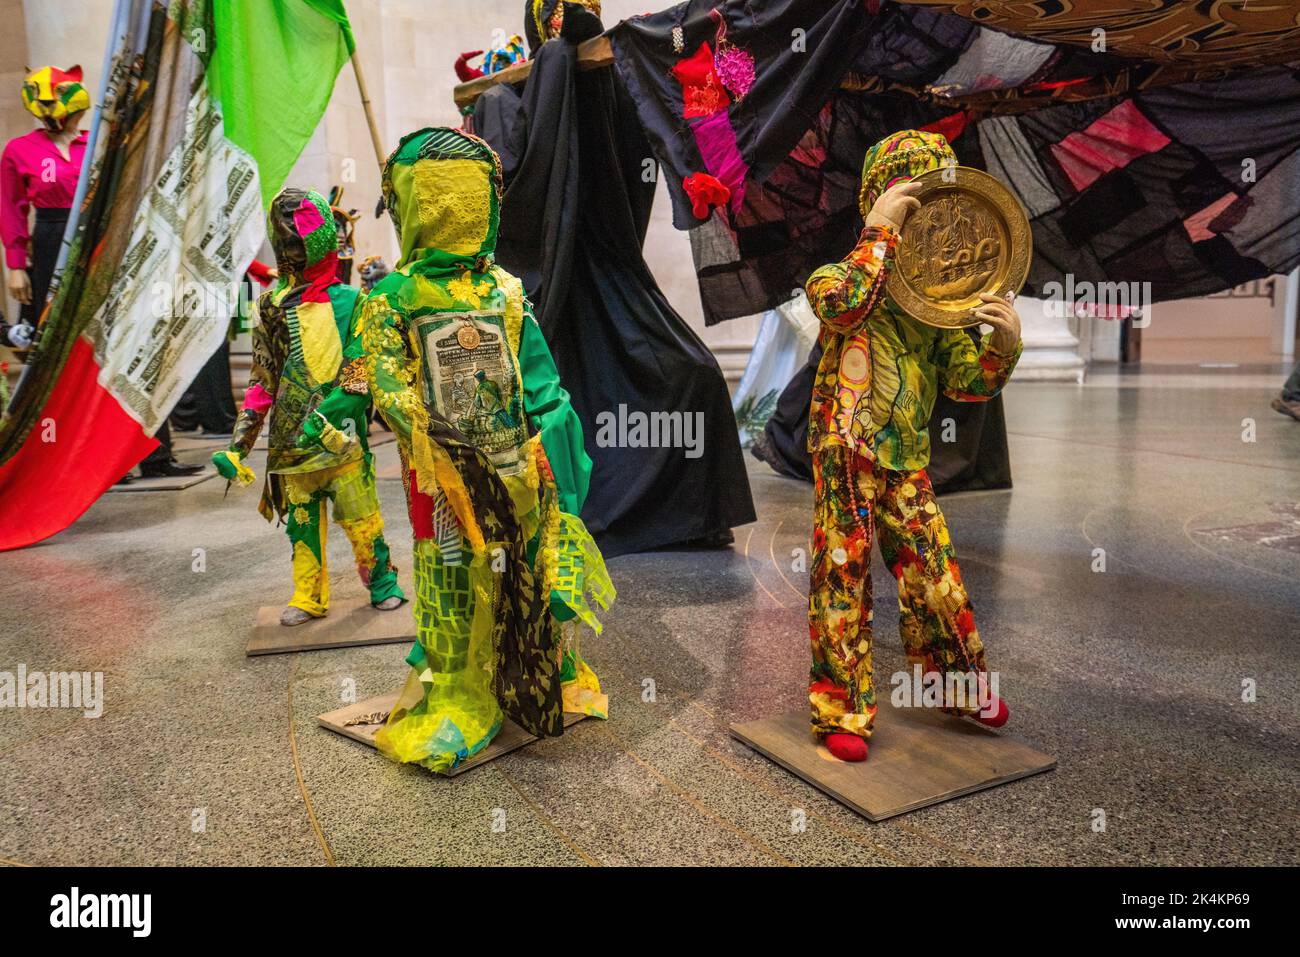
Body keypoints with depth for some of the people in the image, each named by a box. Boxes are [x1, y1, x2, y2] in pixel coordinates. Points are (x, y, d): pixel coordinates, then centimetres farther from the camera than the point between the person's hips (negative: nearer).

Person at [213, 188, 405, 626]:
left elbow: (361, 368, -3)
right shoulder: (272, 308, 8)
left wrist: (325, 415, -17)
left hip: (341, 437, -3)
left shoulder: (350, 303, -1)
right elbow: (262, 380, 11)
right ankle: (308, 597, 23)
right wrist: (239, 442, 7)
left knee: (361, 516, 1)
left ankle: (383, 582, 21)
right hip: (292, 441, 3)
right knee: (301, 522, 10)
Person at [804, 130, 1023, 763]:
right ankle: (842, 710, 13)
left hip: (907, 461, 5)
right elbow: (847, 305, -25)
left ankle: (959, 683, 32)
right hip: (846, 453, -4)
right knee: (843, 578, 0)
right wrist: (881, 230, -20)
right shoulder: (838, 275, 0)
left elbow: (964, 381, 11)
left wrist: (1004, 347, -7)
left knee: (933, 575, 9)